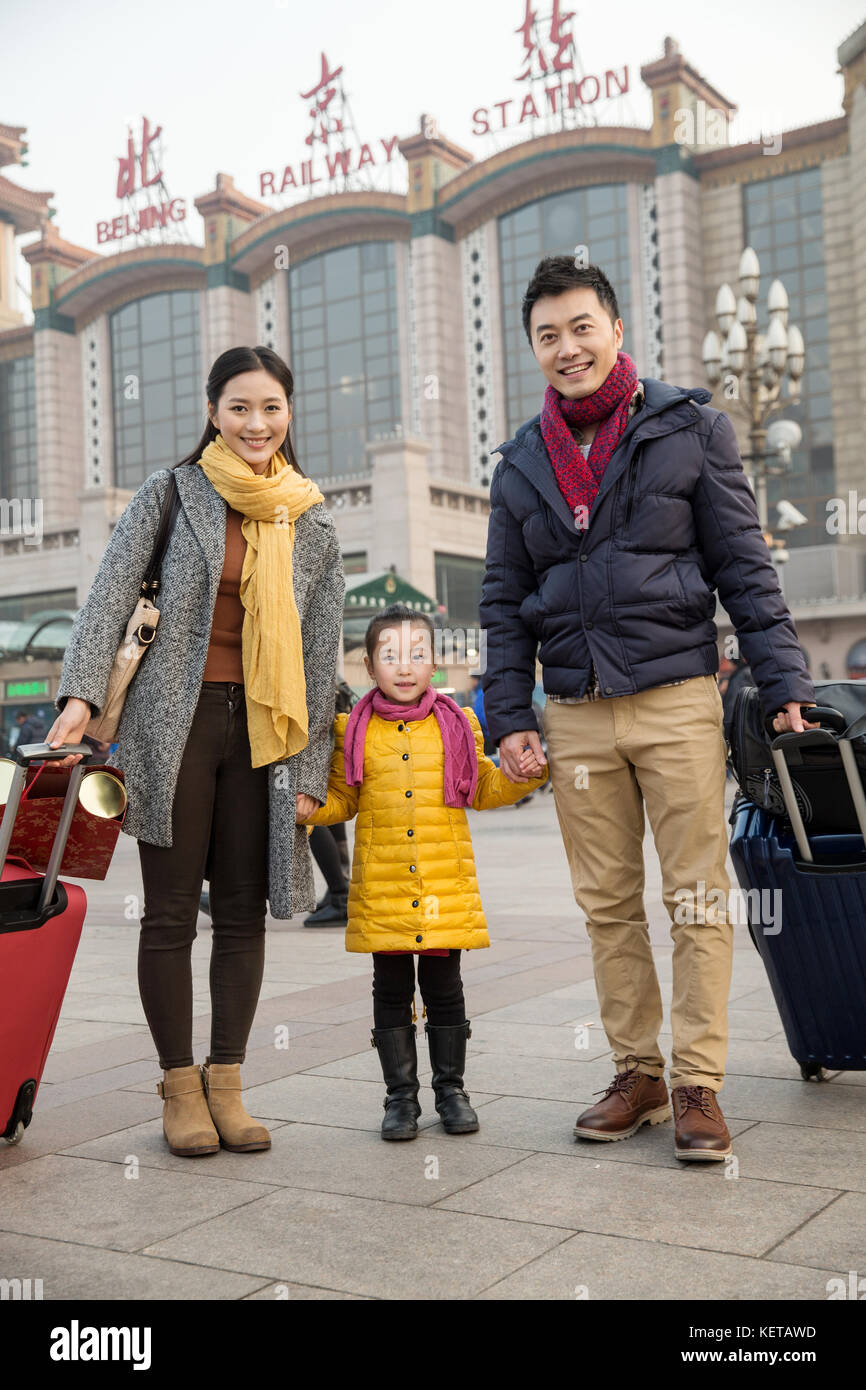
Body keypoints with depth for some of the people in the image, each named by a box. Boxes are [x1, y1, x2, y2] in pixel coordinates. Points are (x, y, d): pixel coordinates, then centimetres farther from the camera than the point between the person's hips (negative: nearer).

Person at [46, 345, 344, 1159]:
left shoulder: (313, 523, 10)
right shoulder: (170, 494, 4)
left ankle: (225, 1083, 16)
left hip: (263, 730, 3)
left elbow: (322, 653, 9)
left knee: (244, 911, 5)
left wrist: (309, 768, 3)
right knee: (171, 911, 1)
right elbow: (110, 595, -3)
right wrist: (82, 692, -18)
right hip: (175, 722, -2)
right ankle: (180, 1087, 13)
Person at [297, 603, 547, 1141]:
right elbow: (342, 799, 9)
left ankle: (451, 1088, 22)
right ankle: (401, 1095, 18)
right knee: (391, 990, 7)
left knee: (444, 988, 8)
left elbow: (485, 790, 13)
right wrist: (308, 808, -10)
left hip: (445, 888, 0)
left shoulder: (457, 724, 6)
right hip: (381, 890, 0)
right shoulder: (355, 731, 4)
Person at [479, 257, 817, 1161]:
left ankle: (698, 1083, 8)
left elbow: (744, 568, 1)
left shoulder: (688, 429, 3)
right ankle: (638, 1072, 20)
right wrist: (510, 716, 5)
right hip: (576, 714, 3)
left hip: (677, 698, -3)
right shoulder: (521, 464, 12)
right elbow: (504, 603, 13)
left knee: (697, 899, -2)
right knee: (608, 905, 8)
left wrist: (783, 684, -5)